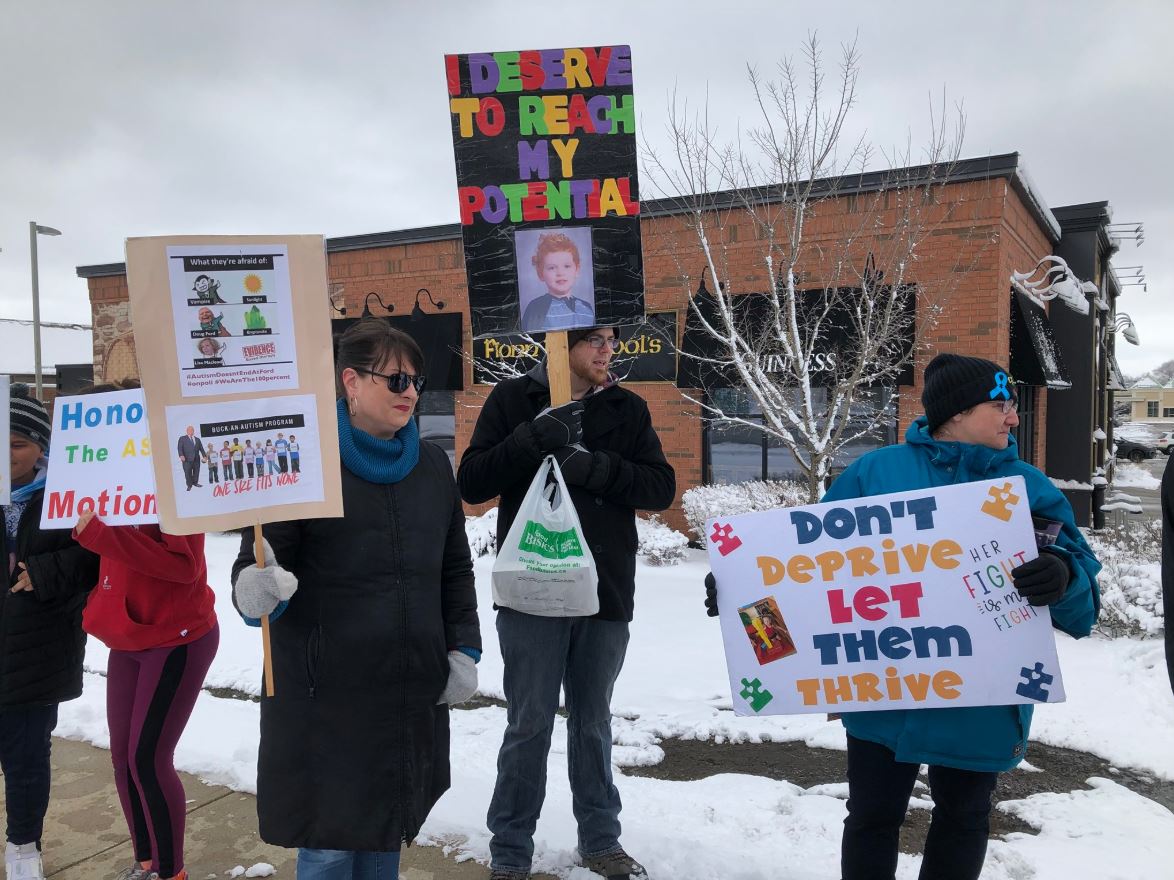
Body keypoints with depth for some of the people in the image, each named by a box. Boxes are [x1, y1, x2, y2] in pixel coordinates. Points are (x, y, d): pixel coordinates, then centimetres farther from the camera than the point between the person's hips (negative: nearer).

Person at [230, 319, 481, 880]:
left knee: (386, 831, 17)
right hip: (325, 692, -5)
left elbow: (455, 569, 14)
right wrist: (254, 591, -33)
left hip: (413, 692, 5)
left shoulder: (431, 465, 7)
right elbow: (255, 563, -11)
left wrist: (464, 650, 7)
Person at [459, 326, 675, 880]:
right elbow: (471, 484, -6)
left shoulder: (627, 409, 6)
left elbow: (661, 487, -2)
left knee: (593, 722, 15)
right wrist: (530, 440, -21)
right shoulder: (513, 399, 0)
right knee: (529, 725, 4)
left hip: (606, 595, 3)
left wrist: (597, 468, -19)